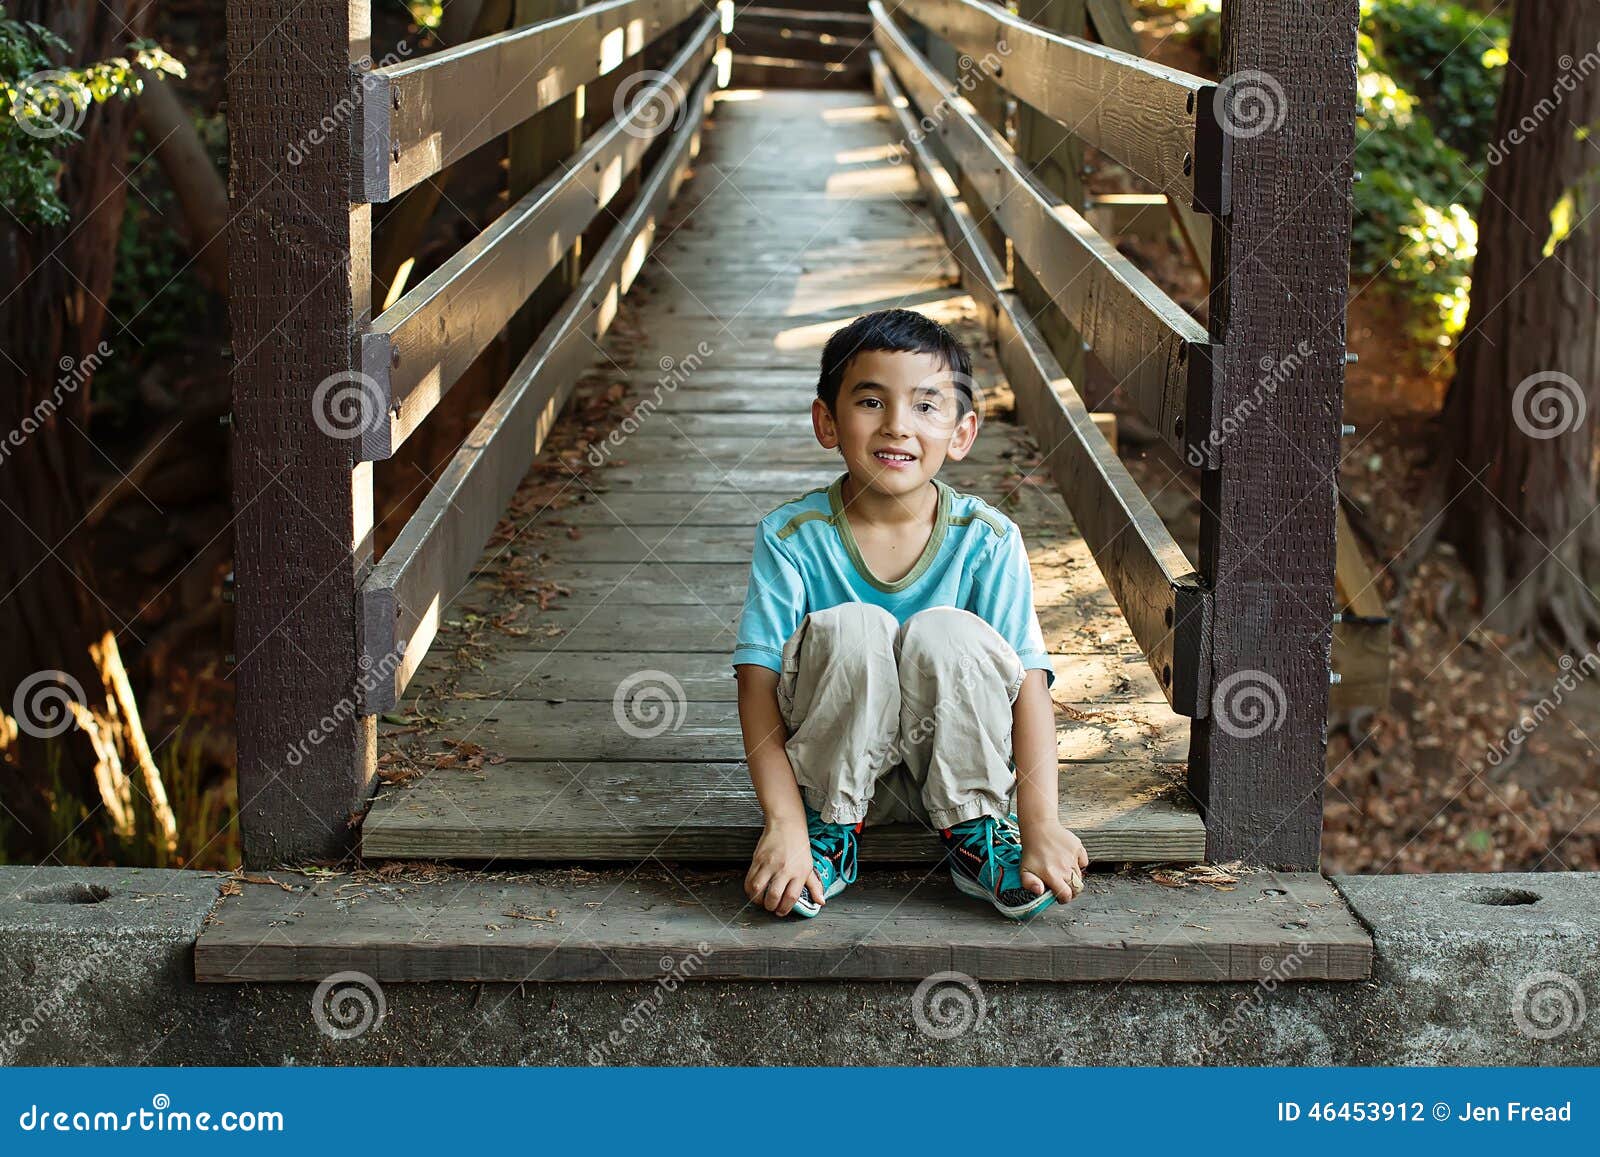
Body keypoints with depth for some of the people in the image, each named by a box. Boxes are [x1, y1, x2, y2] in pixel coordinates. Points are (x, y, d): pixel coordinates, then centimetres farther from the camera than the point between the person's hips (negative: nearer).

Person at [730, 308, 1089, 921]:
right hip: (839, 767, -1)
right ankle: (832, 825, -8)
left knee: (946, 634, -29)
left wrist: (1042, 824, -27)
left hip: (952, 759, 1)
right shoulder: (792, 536, -12)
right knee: (851, 629, -29)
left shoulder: (986, 539, -10)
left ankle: (973, 828, -7)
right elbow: (759, 684, -17)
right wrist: (784, 824, -29)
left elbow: (1029, 682, -16)